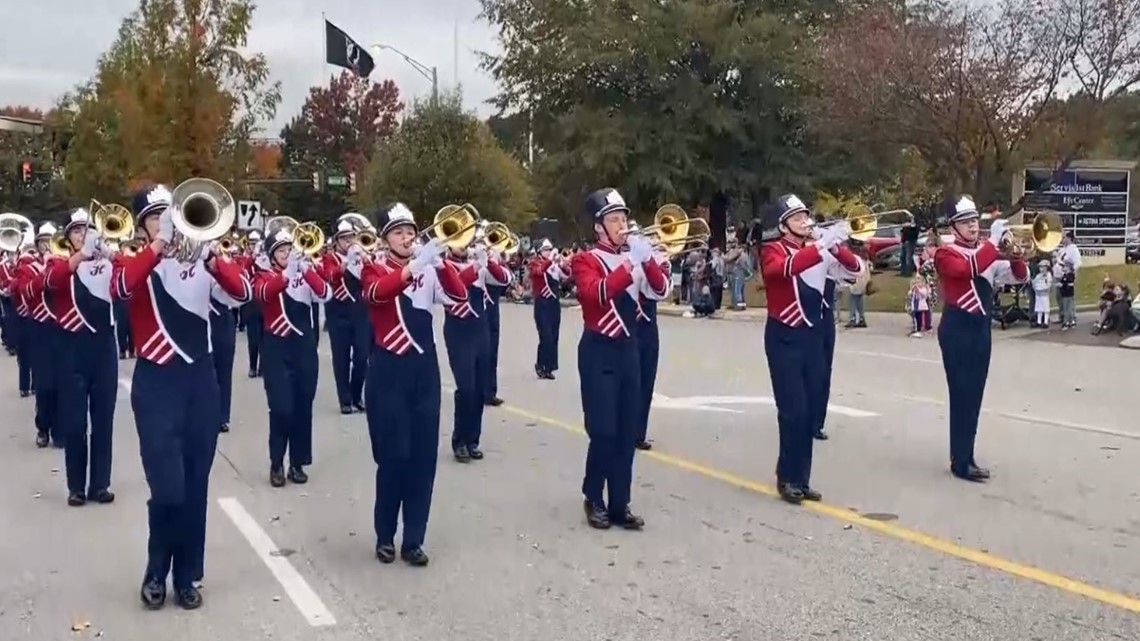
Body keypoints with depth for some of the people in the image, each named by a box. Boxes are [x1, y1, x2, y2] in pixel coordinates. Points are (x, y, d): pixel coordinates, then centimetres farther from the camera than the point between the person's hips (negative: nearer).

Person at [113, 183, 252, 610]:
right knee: (168, 488, -9)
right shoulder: (134, 262, 1)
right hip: (157, 381, -3)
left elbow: (243, 291, -6)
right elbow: (120, 288, -23)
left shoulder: (199, 257, 10)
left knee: (196, 486, 8)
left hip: (201, 378, 3)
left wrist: (211, 257, -21)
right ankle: (156, 572, 14)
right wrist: (161, 243, -29)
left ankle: (187, 576, 20)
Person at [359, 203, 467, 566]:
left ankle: (413, 540, 12)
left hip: (424, 369, 4)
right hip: (389, 370, -4)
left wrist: (439, 263, -23)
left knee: (424, 456, 4)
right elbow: (376, 293, -24)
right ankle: (385, 537, 14)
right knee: (393, 456, -2)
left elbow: (459, 296, -7)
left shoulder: (428, 271, 10)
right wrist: (413, 267, -38)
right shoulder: (374, 269, 0)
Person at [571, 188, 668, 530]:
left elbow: (660, 287, 2)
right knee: (603, 431, -7)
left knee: (628, 431, 6)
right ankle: (594, 499, 9)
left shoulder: (632, 256, 13)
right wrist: (628, 266, -30)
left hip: (628, 349, 6)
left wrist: (647, 259, -14)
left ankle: (620, 504, 13)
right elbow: (595, 292, -25)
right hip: (598, 352, -6)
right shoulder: (585, 260, -5)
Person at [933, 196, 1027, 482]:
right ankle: (960, 462, -1)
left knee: (974, 396, 11)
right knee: (962, 396, -6)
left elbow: (1019, 276, 12)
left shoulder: (987, 252, 14)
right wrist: (992, 242, -25)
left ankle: (966, 457, 19)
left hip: (981, 329, 7)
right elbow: (966, 269, -28)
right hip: (958, 329, -7)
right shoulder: (946, 253, -7)